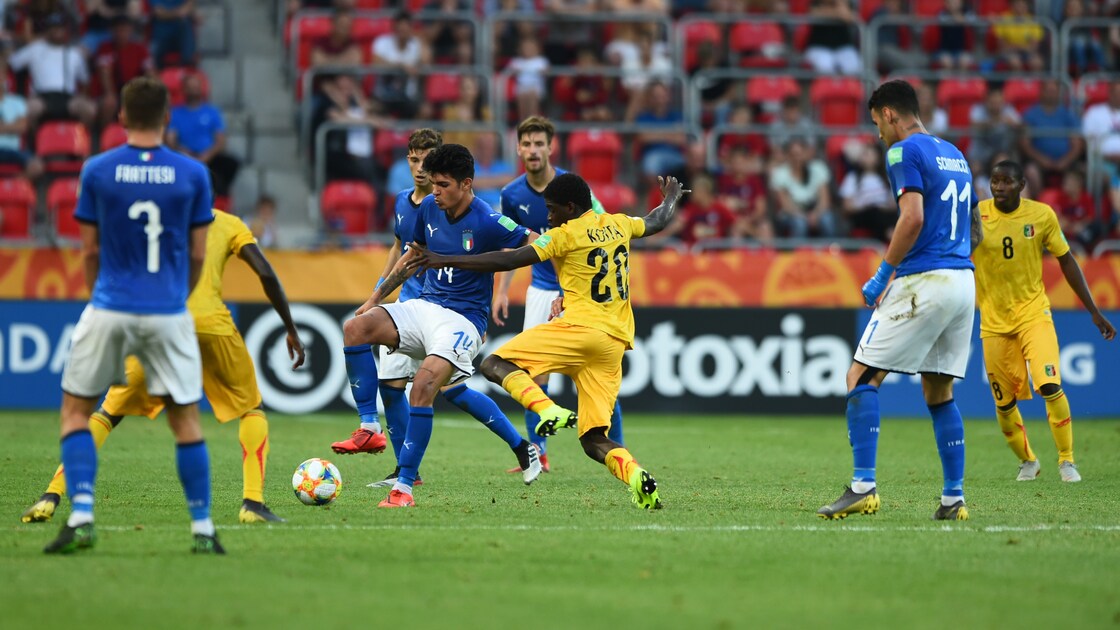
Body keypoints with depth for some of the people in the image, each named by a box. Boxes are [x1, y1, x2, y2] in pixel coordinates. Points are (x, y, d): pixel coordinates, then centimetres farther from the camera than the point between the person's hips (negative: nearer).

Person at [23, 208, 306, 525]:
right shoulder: (228, 223, 21)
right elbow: (266, 273, 9)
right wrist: (292, 331, 14)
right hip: (210, 323, -1)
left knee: (110, 411, 15)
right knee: (251, 409, 19)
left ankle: (51, 497, 3)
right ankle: (253, 503, 2)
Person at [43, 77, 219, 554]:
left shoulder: (97, 171, -3)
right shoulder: (192, 174, -2)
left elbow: (89, 251, 4)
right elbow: (198, 255, 5)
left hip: (110, 310, 0)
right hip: (168, 313, 1)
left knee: (76, 409, 12)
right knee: (186, 420, 10)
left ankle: (81, 517, -3)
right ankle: (202, 529, 10)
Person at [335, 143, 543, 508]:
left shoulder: (487, 222, -15)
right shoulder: (429, 208, 5)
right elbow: (411, 257, 21)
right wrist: (375, 299, 20)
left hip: (463, 319, -7)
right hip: (424, 307, 7)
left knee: (422, 388, -27)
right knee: (356, 328, -17)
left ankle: (403, 487, -22)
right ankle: (370, 427, -11)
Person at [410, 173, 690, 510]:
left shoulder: (566, 235, -3)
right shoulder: (618, 225, 16)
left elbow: (509, 261, -8)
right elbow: (657, 221, 37)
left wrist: (446, 261, -5)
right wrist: (671, 197, 60)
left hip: (579, 328, -7)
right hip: (615, 340, 7)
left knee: (495, 365, -2)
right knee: (593, 438, 6)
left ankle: (549, 410, -26)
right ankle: (636, 476, -21)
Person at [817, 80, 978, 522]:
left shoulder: (904, 151, -6)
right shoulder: (954, 154, 20)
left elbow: (913, 218, -19)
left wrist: (883, 276, -9)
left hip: (924, 282, -8)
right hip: (964, 282, 8)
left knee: (861, 377, -5)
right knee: (939, 393, 15)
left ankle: (863, 487, -15)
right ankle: (953, 498, 10)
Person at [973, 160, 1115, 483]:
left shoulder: (1042, 215, -5)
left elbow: (1066, 262, 4)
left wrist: (1094, 312, 4)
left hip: (1033, 311, -1)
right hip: (994, 320, 1)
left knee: (1050, 386, -19)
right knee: (1005, 403, 5)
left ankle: (1066, 459, -3)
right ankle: (1027, 461, 30)